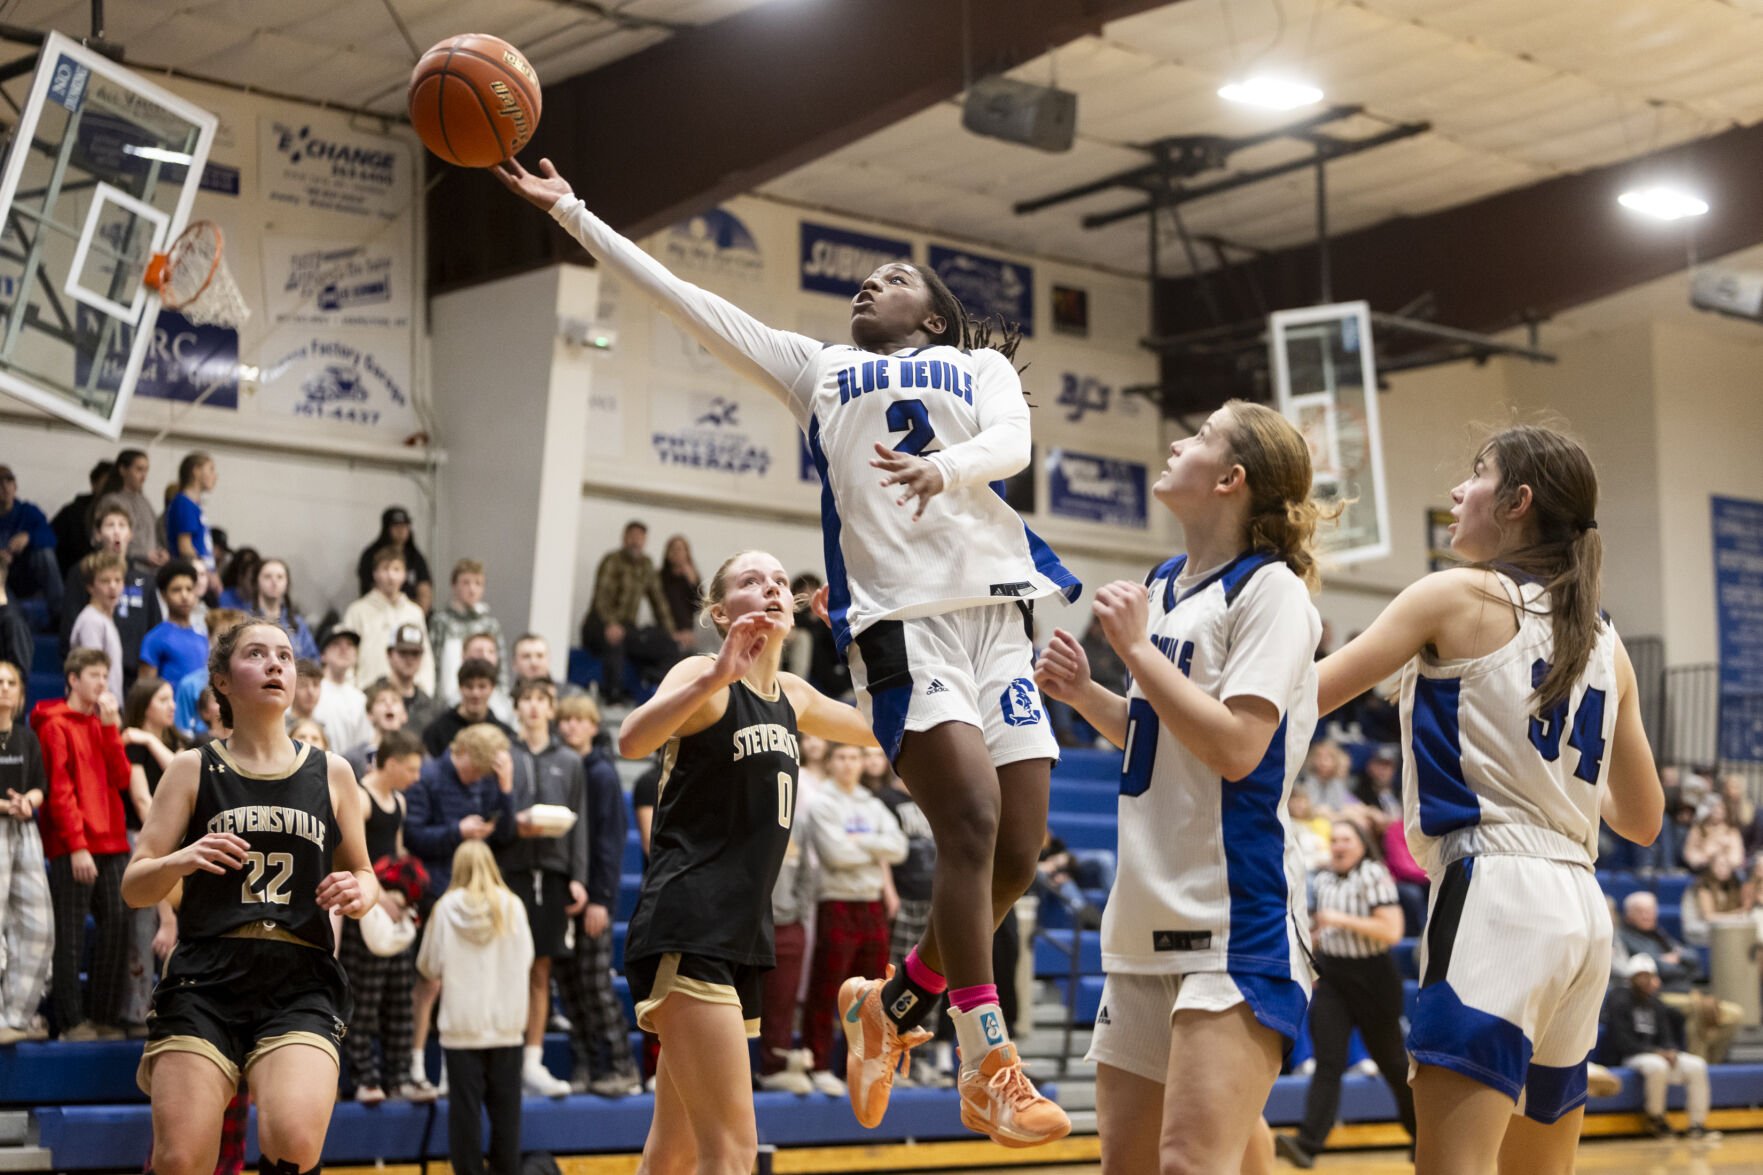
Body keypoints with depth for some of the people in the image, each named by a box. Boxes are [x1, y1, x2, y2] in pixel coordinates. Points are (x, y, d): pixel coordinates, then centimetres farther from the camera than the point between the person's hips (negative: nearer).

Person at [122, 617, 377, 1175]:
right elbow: (133, 888, 5)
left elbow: (363, 874, 22)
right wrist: (180, 861, -16)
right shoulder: (193, 770, 8)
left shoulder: (331, 773, 13)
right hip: (205, 979, 0)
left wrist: (360, 892, -2)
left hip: (302, 982, 0)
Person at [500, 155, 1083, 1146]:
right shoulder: (816, 369, 23)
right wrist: (570, 210, 18)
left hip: (1000, 616, 2)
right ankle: (992, 1069, -13)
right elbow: (682, 298, 21)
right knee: (972, 822, -19)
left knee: (1018, 853, -2)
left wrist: (944, 468, -23)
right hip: (900, 619, -2)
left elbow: (1012, 442, -1)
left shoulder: (982, 366, 21)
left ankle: (894, 1005, 20)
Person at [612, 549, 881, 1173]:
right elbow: (632, 741, -25)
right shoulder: (704, 677, -5)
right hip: (685, 931, -8)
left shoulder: (792, 695, 17)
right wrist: (716, 677, -38)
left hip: (742, 935, 8)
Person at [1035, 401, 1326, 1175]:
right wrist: (1083, 694, 8)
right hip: (1149, 914, 9)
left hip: (1237, 919, -8)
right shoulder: (1164, 585, 13)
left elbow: (1235, 746, -20)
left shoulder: (1271, 588, -10)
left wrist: (1136, 648, -14)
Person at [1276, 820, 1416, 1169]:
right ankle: (1308, 1145, -20)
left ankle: (1421, 1131, 33)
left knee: (1390, 1060, 11)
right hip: (1331, 979, 4)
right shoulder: (1323, 881, 8)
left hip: (1372, 979, -4)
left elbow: (1391, 931, -21)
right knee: (1327, 1063, -9)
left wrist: (1342, 920, -22)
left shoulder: (1374, 876, -11)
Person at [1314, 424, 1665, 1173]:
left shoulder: (1460, 596, -2)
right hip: (1579, 907, 8)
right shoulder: (1605, 643, 16)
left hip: (1495, 893, -8)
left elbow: (1304, 696, -2)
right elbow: (1642, 819, 20)